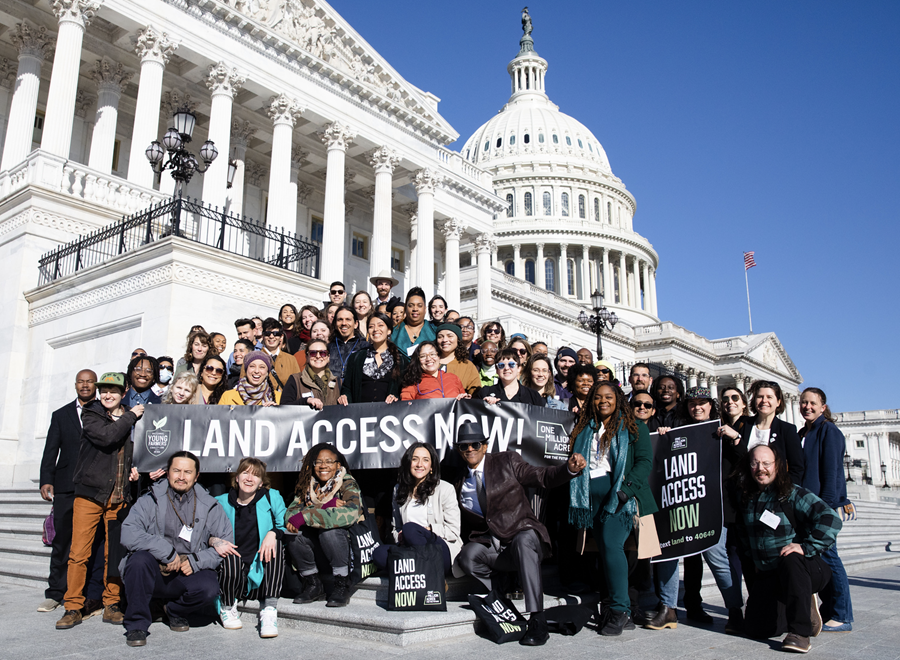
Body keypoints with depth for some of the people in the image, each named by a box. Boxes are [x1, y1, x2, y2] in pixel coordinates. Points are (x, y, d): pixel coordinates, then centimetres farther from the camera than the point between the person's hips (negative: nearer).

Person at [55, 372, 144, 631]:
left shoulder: (130, 419, 12)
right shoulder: (90, 415, 3)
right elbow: (107, 436, -17)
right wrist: (130, 416, -6)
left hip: (119, 496, 2)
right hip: (90, 493, -2)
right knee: (79, 552, -3)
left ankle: (111, 605, 13)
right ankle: (73, 607, 9)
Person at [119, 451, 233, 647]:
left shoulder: (209, 506, 6)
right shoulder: (150, 500, 2)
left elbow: (226, 543, 3)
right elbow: (129, 534, -14)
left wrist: (195, 561, -12)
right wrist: (168, 553, -20)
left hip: (189, 573, 1)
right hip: (155, 574, -1)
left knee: (209, 589, -29)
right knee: (139, 559, -31)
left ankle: (175, 609, 8)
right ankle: (137, 624, -12)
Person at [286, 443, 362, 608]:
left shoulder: (347, 484, -9)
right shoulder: (307, 486, 5)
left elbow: (352, 512, -30)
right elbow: (290, 513, -9)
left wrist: (305, 516, -31)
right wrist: (325, 506, -24)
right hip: (316, 544, 5)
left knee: (329, 530, -32)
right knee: (293, 534, -21)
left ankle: (342, 586, -16)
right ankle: (313, 585, -3)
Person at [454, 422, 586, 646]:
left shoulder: (507, 461, 3)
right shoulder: (459, 482, 12)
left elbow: (543, 477, -3)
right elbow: (458, 521, 17)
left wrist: (570, 469, -22)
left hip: (523, 534, -2)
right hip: (490, 545, 3)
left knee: (523, 541, -38)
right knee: (468, 556, -30)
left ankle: (537, 621, -36)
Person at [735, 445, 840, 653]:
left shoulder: (793, 494, -14)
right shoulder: (746, 497, 3)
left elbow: (831, 519, -27)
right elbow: (744, 532, 21)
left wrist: (807, 546, -32)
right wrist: (753, 560, 16)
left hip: (801, 569, -6)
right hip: (768, 575, 6)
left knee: (791, 560, -41)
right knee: (756, 627, -5)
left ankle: (800, 632, -26)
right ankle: (804, 609, 22)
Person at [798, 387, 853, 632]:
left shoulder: (828, 431, -7)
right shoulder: (802, 434, 16)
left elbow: (831, 471, -13)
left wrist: (825, 505, -18)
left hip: (823, 504, -8)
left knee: (827, 555, -5)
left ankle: (842, 617, 3)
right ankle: (827, 610, 19)